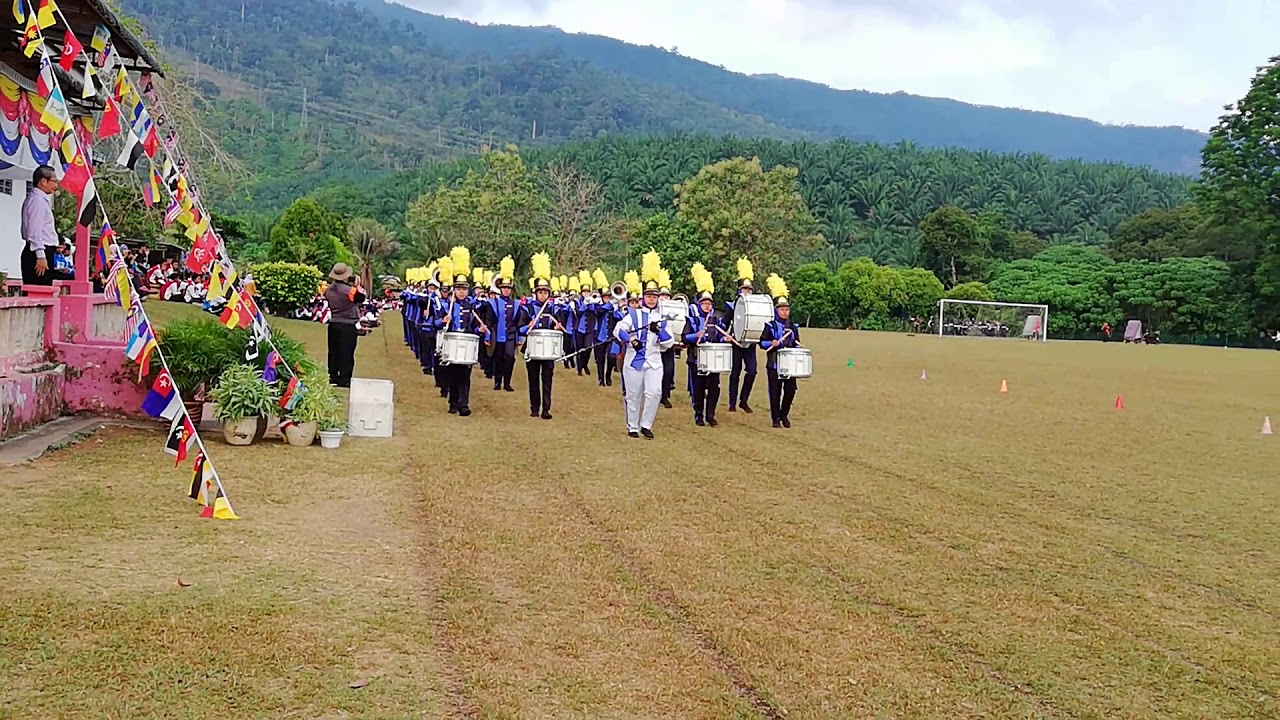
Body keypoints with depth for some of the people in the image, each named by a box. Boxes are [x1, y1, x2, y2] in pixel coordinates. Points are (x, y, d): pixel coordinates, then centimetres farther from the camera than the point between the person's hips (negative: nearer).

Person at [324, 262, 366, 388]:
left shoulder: (329, 289, 2)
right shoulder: (349, 290, -18)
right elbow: (361, 298, -6)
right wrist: (358, 285, 6)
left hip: (333, 324, 6)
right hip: (348, 326, -6)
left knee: (333, 352, 13)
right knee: (347, 353, -1)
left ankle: (333, 377, 18)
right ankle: (344, 380, 0)